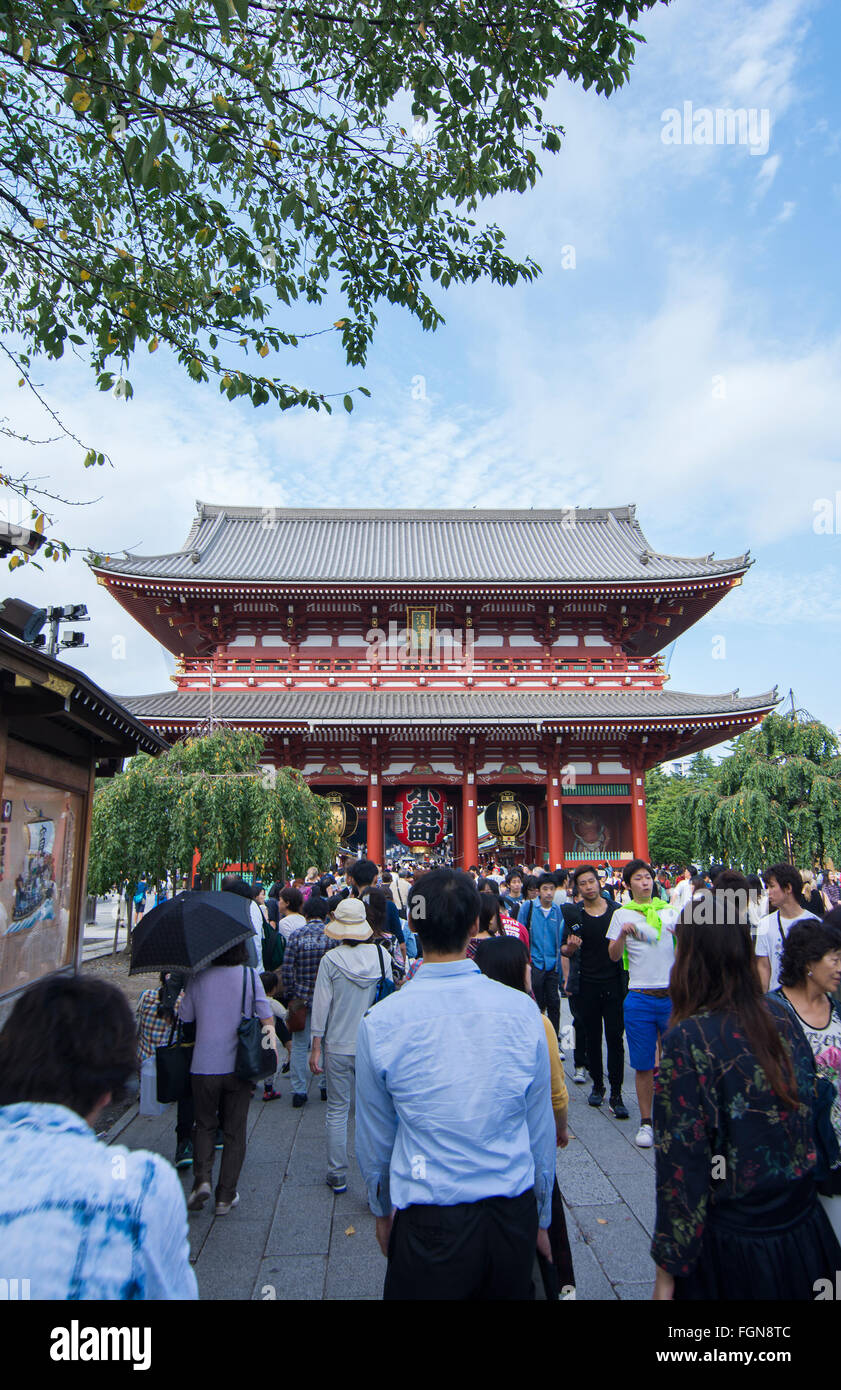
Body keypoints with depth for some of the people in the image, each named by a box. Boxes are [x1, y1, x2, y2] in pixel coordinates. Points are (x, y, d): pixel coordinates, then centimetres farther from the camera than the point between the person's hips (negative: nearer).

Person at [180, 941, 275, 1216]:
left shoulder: (198, 977, -5)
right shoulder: (249, 974, -8)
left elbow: (185, 1017, 6)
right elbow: (267, 1017, -9)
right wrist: (272, 1050, 1)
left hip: (203, 1067, 0)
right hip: (239, 1066, 0)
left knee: (205, 1125, 21)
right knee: (234, 1131, 14)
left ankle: (202, 1178, 3)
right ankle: (226, 1196, 18)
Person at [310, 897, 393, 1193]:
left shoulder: (331, 960, -12)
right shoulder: (382, 955, -7)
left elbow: (321, 1005, -8)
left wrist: (316, 1047, 1)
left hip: (338, 1046, -1)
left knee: (337, 1111, 12)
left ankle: (337, 1177, 22)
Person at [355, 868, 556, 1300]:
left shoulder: (380, 1021, -16)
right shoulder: (522, 1009, -13)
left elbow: (373, 1139, -1)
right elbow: (542, 1132, 0)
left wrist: (382, 1211, 17)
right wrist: (541, 1219, 16)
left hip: (427, 1226, -2)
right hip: (513, 1216, 2)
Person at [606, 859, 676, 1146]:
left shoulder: (668, 910, 8)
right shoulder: (622, 914, 3)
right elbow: (613, 956, -1)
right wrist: (623, 933, -19)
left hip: (672, 994, 2)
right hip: (640, 998, -1)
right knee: (643, 1065, 5)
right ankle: (646, 1122, 19)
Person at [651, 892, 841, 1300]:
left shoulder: (685, 1040, -25)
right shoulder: (781, 1017, -7)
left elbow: (682, 1161, -21)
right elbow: (807, 1108, 6)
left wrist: (668, 1268, -10)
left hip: (732, 1240, -5)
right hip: (803, 1226, 6)